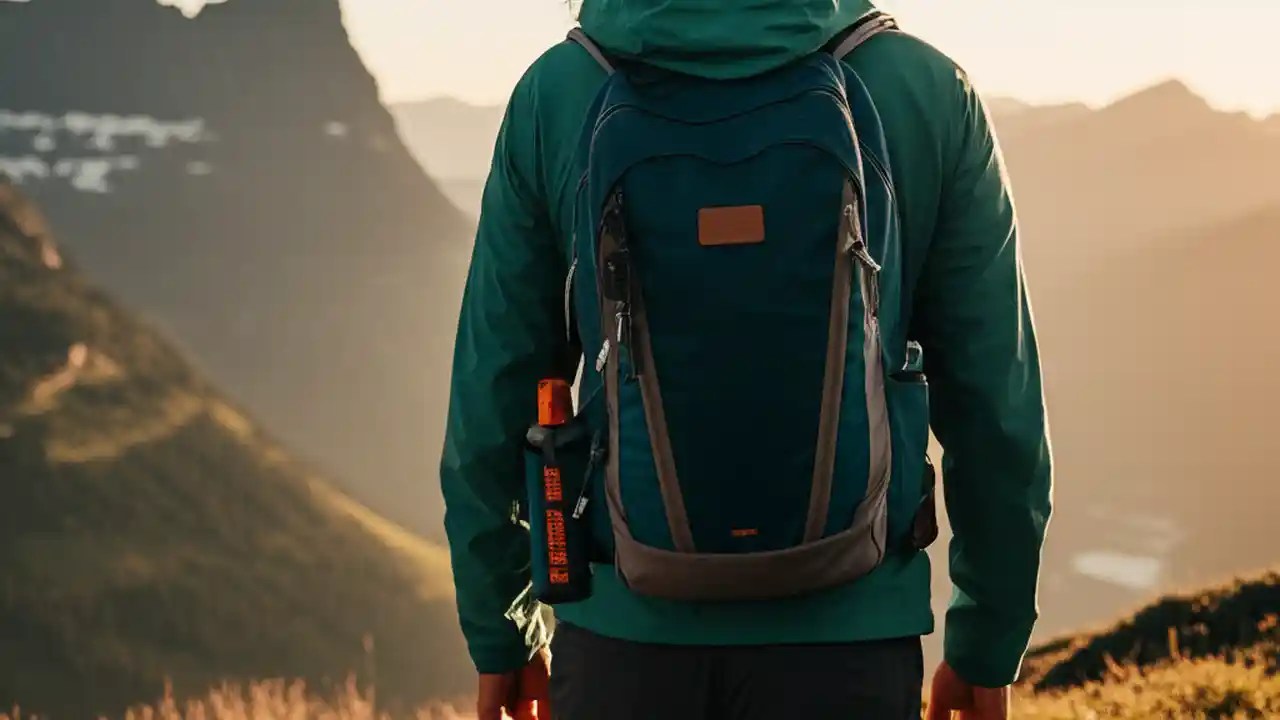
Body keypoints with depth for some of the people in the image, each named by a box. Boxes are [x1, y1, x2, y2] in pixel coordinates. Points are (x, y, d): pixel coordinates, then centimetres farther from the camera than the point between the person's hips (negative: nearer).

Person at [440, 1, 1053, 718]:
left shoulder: (555, 91, -2)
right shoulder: (933, 92, -3)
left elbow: (494, 393, 1)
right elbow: (997, 401, -2)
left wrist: (502, 634, 12)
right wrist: (990, 642, 9)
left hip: (625, 628, 1)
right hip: (845, 634, -1)